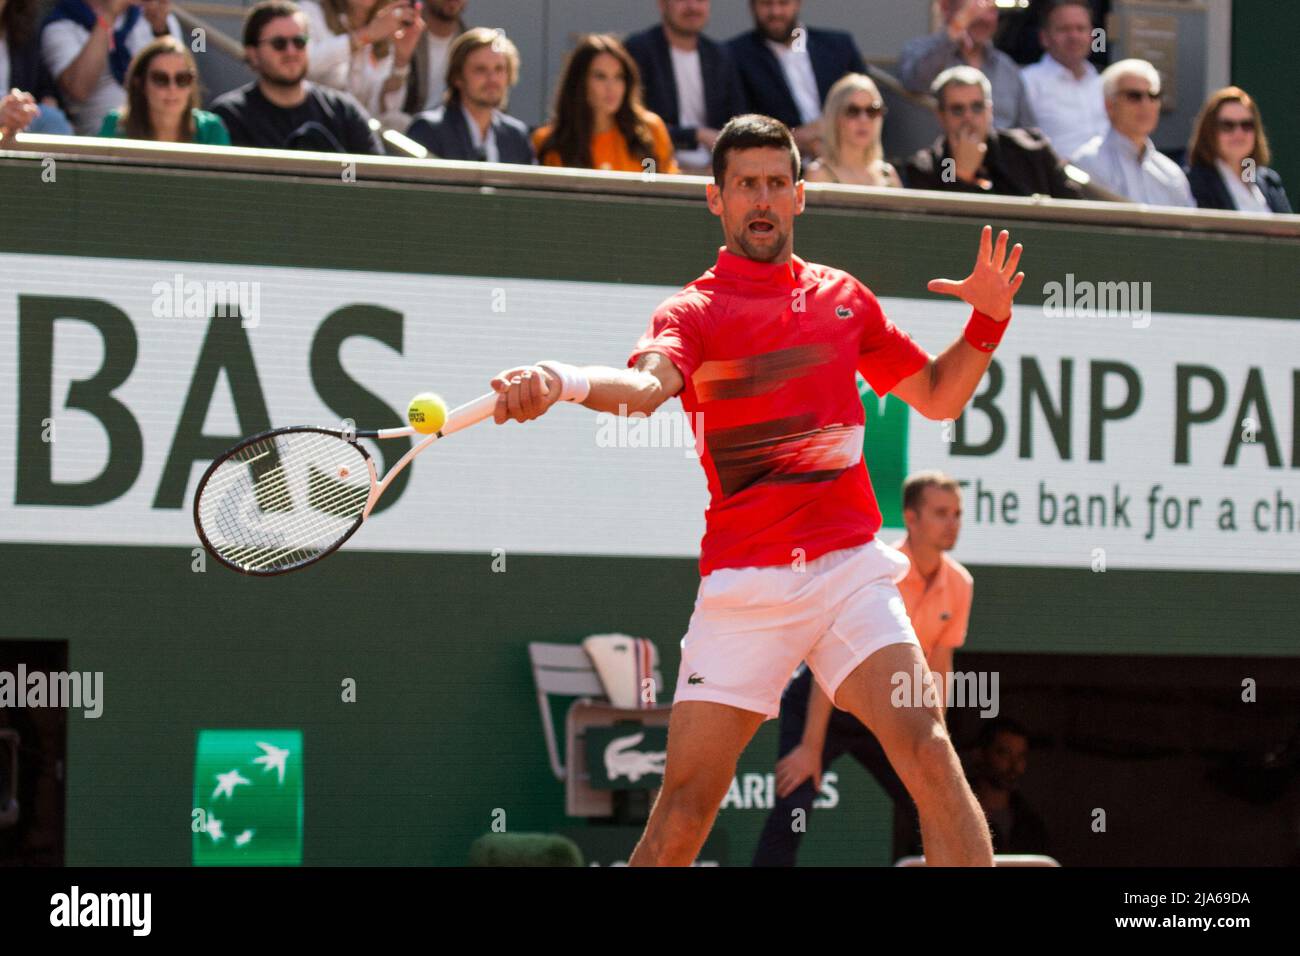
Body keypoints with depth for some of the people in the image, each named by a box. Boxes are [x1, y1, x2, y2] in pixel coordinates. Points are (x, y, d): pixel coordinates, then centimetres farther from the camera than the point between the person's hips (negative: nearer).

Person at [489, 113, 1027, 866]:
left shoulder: (843, 297, 15)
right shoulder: (693, 312, 3)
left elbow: (938, 396, 25)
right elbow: (646, 384, -21)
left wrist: (987, 323, 6)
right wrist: (563, 381, -43)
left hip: (848, 568, 2)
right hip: (741, 585, -2)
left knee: (926, 750, -16)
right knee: (685, 806, -6)